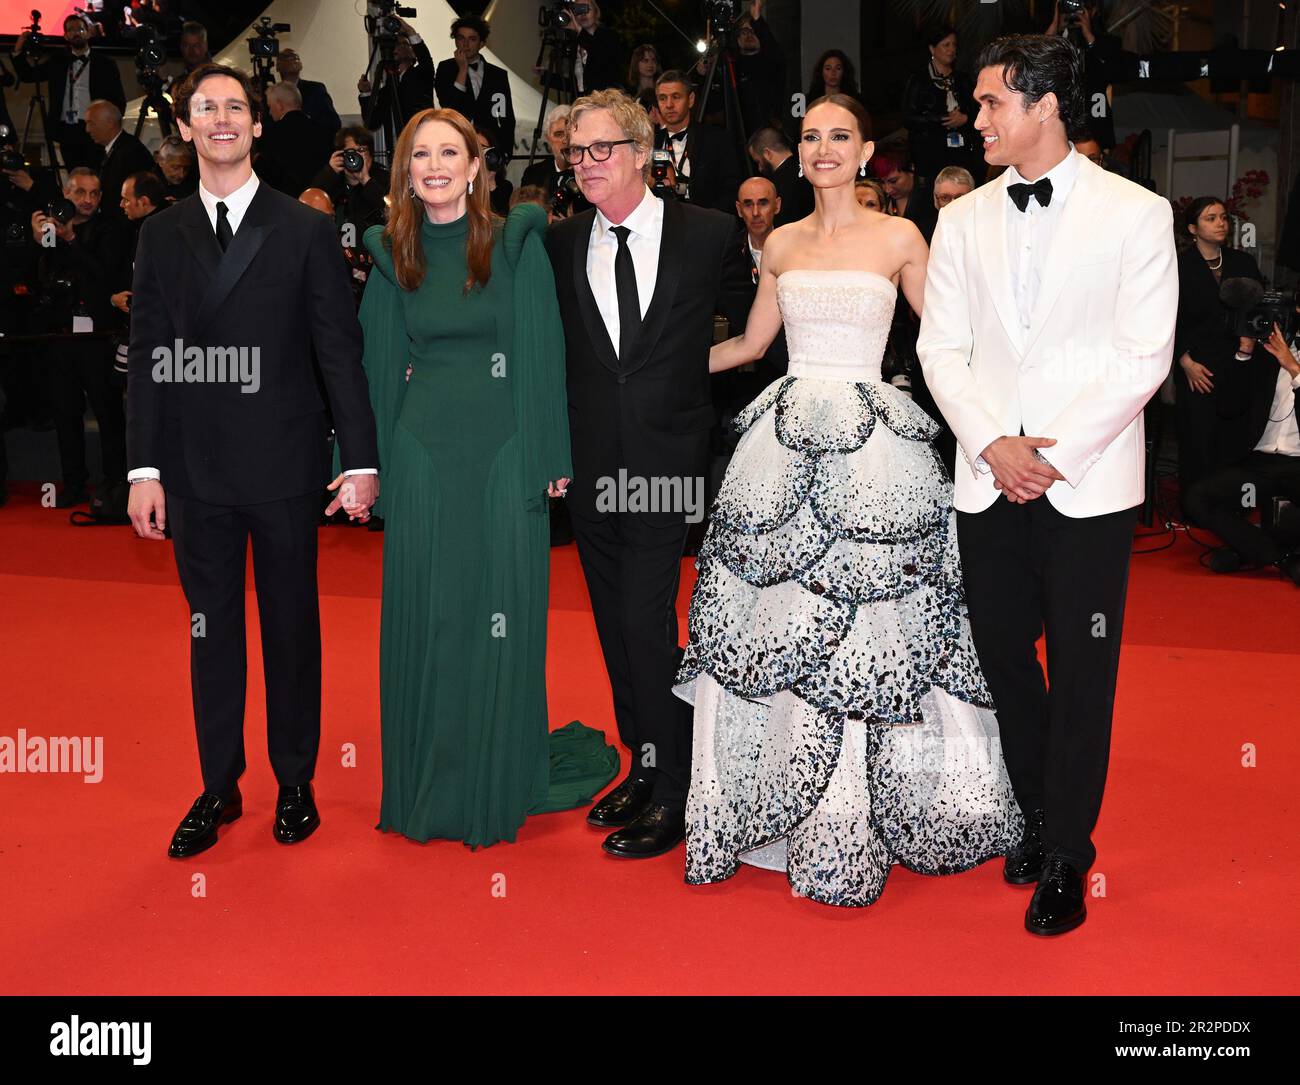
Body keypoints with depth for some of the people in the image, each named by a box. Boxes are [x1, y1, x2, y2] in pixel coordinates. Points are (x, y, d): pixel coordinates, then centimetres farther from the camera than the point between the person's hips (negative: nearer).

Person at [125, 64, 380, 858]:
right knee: (212, 629, 10)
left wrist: (361, 461, -8)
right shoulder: (161, 236, 9)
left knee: (292, 625, 8)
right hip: (195, 470, 2)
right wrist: (144, 469, -1)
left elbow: (340, 351, -2)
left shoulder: (307, 231, 1)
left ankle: (295, 783, 22)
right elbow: (147, 359, 6)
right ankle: (220, 787, 22)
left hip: (284, 465, -2)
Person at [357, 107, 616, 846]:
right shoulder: (394, 257, 8)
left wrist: (549, 459, -9)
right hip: (423, 453, 3)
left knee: (502, 617, 3)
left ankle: (501, 787, 17)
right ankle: (426, 787, 21)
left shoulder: (517, 245, -1)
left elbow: (542, 355, -4)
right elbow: (384, 365, 11)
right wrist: (376, 463, 8)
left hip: (504, 454, -3)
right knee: (423, 618, 7)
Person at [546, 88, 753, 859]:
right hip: (592, 461, 4)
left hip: (668, 457, -4)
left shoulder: (711, 234, -2)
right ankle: (644, 766, 27)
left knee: (646, 617, -9)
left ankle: (673, 792, 6)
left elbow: (748, 325, 10)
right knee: (616, 620, 11)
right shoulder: (560, 244, 5)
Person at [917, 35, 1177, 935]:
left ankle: (1065, 859, 15)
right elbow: (941, 348, 6)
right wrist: (992, 443, -9)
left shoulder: (1136, 212, -1)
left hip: (1088, 482, -3)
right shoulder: (963, 220, 9)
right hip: (989, 479, 4)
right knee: (1002, 653, 9)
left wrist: (1058, 452, -13)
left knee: (1080, 672, 2)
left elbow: (1144, 356, -6)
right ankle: (1041, 818, 28)